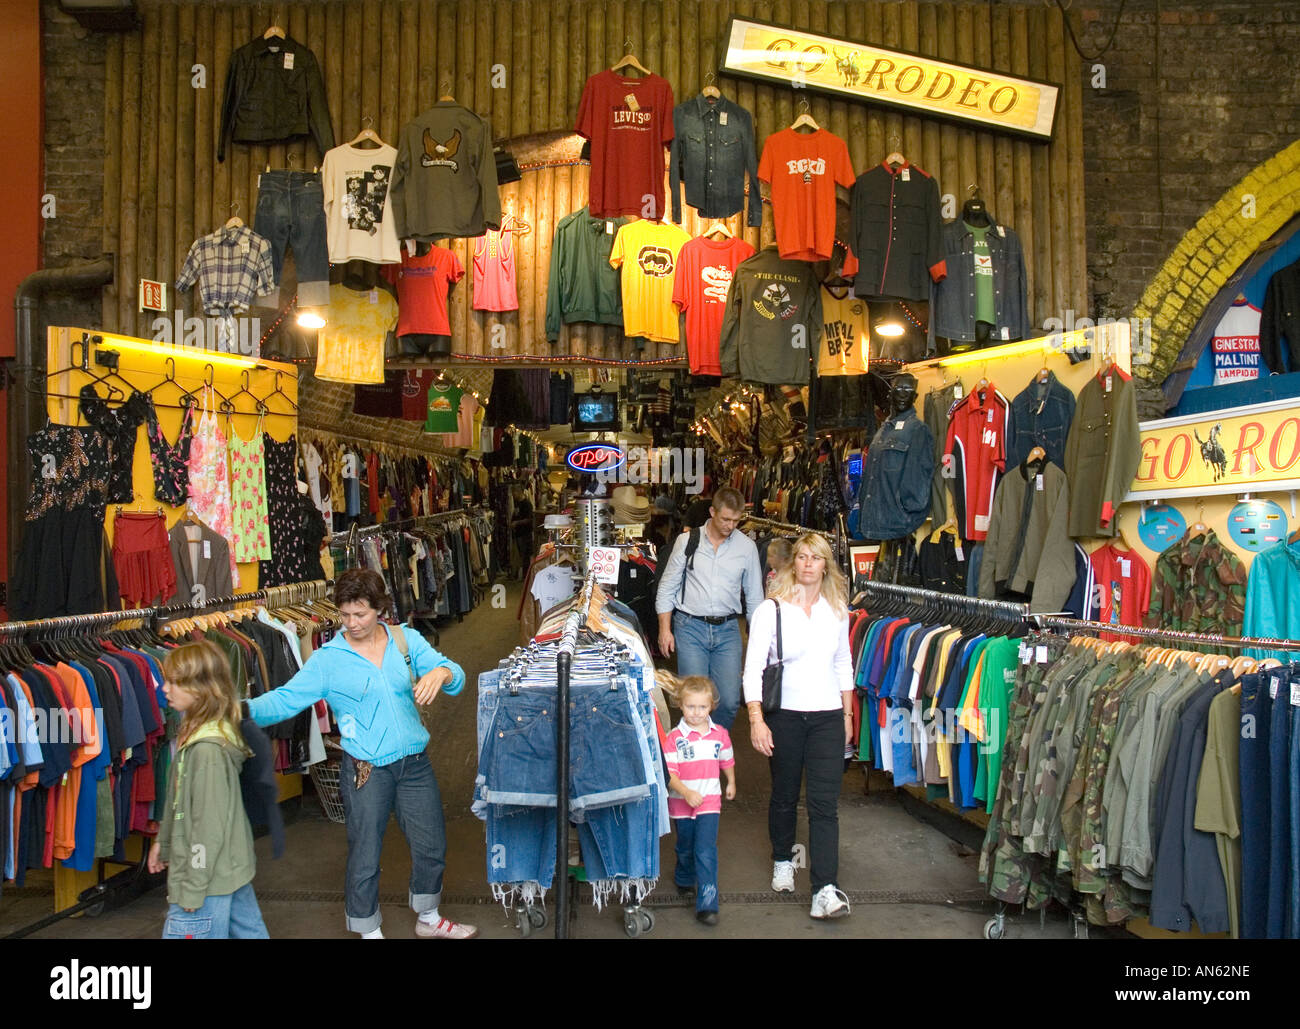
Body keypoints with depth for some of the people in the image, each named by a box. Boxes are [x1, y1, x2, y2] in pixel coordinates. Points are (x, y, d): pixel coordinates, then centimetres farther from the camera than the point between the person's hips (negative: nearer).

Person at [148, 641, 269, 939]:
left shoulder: (208, 749, -24)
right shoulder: (194, 733, 5)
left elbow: (209, 825, -23)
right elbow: (179, 802, 17)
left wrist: (193, 889, -18)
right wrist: (163, 840, 23)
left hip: (210, 877, -9)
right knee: (249, 931, 19)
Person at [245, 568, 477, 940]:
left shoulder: (405, 640, 0)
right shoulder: (328, 659, -7)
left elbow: (455, 675, -5)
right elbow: (287, 698, -14)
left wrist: (440, 673, -29)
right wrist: (246, 709, -31)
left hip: (415, 764, 3)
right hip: (366, 771, -3)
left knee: (432, 846, 16)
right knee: (365, 857, 7)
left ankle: (429, 918, 42)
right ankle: (370, 931, 32)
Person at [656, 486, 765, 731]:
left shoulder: (746, 546, 5)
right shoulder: (687, 541, 2)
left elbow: (755, 596, 12)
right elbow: (667, 588, 6)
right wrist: (665, 629, 0)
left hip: (727, 629, 2)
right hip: (690, 627, -1)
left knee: (729, 700, -3)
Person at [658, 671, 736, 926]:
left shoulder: (720, 734, -1)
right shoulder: (674, 738, -11)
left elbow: (727, 761, 18)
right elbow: (668, 773, -17)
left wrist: (731, 784, 31)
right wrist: (687, 793, -31)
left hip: (710, 802, 0)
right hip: (681, 804, 0)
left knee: (706, 851, -11)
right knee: (686, 849, 19)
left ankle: (707, 903, -9)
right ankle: (684, 880, 47)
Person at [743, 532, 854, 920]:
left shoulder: (837, 609, 5)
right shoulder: (771, 610, -7)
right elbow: (753, 668, -10)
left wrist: (848, 716, 14)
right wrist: (756, 720, -17)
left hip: (828, 717, 2)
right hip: (784, 715, -2)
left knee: (824, 804, -5)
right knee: (784, 796, 14)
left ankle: (825, 890, -6)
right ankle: (782, 862, 38)